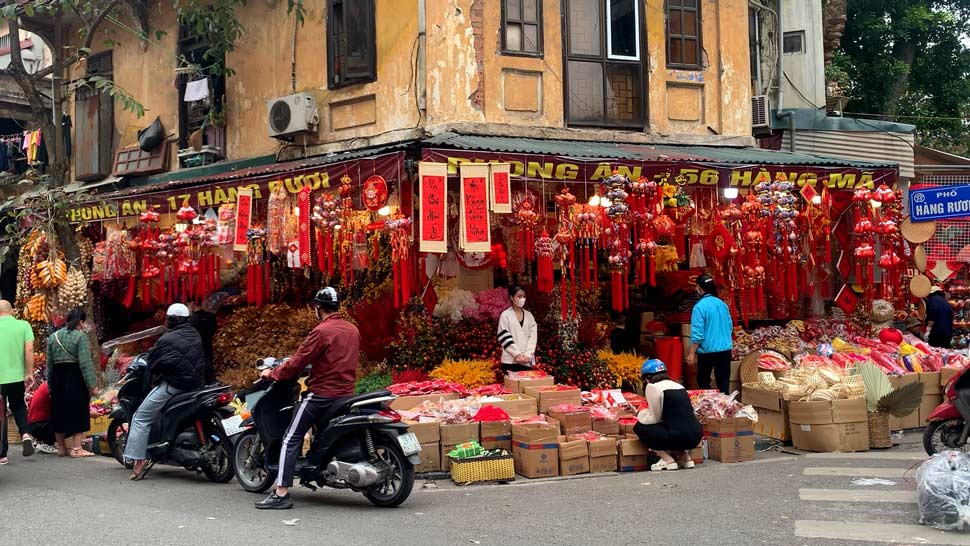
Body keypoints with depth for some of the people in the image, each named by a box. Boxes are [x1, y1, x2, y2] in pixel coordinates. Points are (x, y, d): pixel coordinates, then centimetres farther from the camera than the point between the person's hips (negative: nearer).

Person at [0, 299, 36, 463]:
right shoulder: (23, 325, 0)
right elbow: (29, 349, -8)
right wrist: (29, 373, -3)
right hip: (17, 376, 2)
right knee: (18, 406, 23)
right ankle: (25, 434, -3)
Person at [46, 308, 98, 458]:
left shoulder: (53, 337, 10)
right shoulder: (80, 336, -10)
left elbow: (50, 364, 12)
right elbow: (85, 363, -16)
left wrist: (50, 384, 18)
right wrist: (92, 384, -15)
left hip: (58, 378, 6)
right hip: (76, 378, -6)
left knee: (59, 413, 13)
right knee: (78, 412, 0)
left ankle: (62, 448, 21)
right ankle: (76, 449, -1)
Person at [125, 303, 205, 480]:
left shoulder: (166, 340, -12)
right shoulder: (195, 336, 11)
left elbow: (151, 363, -3)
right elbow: (201, 360, 21)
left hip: (172, 386, -8)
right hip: (195, 384, 8)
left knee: (141, 419, -3)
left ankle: (138, 462, -12)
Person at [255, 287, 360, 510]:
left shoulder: (321, 332, -14)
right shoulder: (353, 330, 9)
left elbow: (296, 364, -12)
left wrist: (272, 373, 3)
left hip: (321, 394, -7)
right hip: (346, 392, 8)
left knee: (291, 439, -5)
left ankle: (281, 494, -13)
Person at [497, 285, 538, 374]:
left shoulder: (529, 315, 13)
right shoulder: (505, 315, 2)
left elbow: (533, 336, 6)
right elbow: (505, 337, -5)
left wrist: (528, 355, -8)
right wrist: (517, 355, -12)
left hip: (527, 361, 3)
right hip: (510, 360, -3)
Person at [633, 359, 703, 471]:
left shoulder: (653, 387, 0)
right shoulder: (678, 386, 21)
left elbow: (654, 418, 1)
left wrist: (640, 414, 21)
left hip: (678, 436, -8)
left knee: (639, 427, 11)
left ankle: (667, 459, 3)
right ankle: (684, 456, 16)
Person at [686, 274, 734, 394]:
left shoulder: (700, 306, -14)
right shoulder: (722, 304, 6)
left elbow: (697, 334, -16)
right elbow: (730, 326, 14)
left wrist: (691, 353, -10)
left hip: (708, 350, -5)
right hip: (725, 349, 5)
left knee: (703, 382, 7)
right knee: (724, 383, 8)